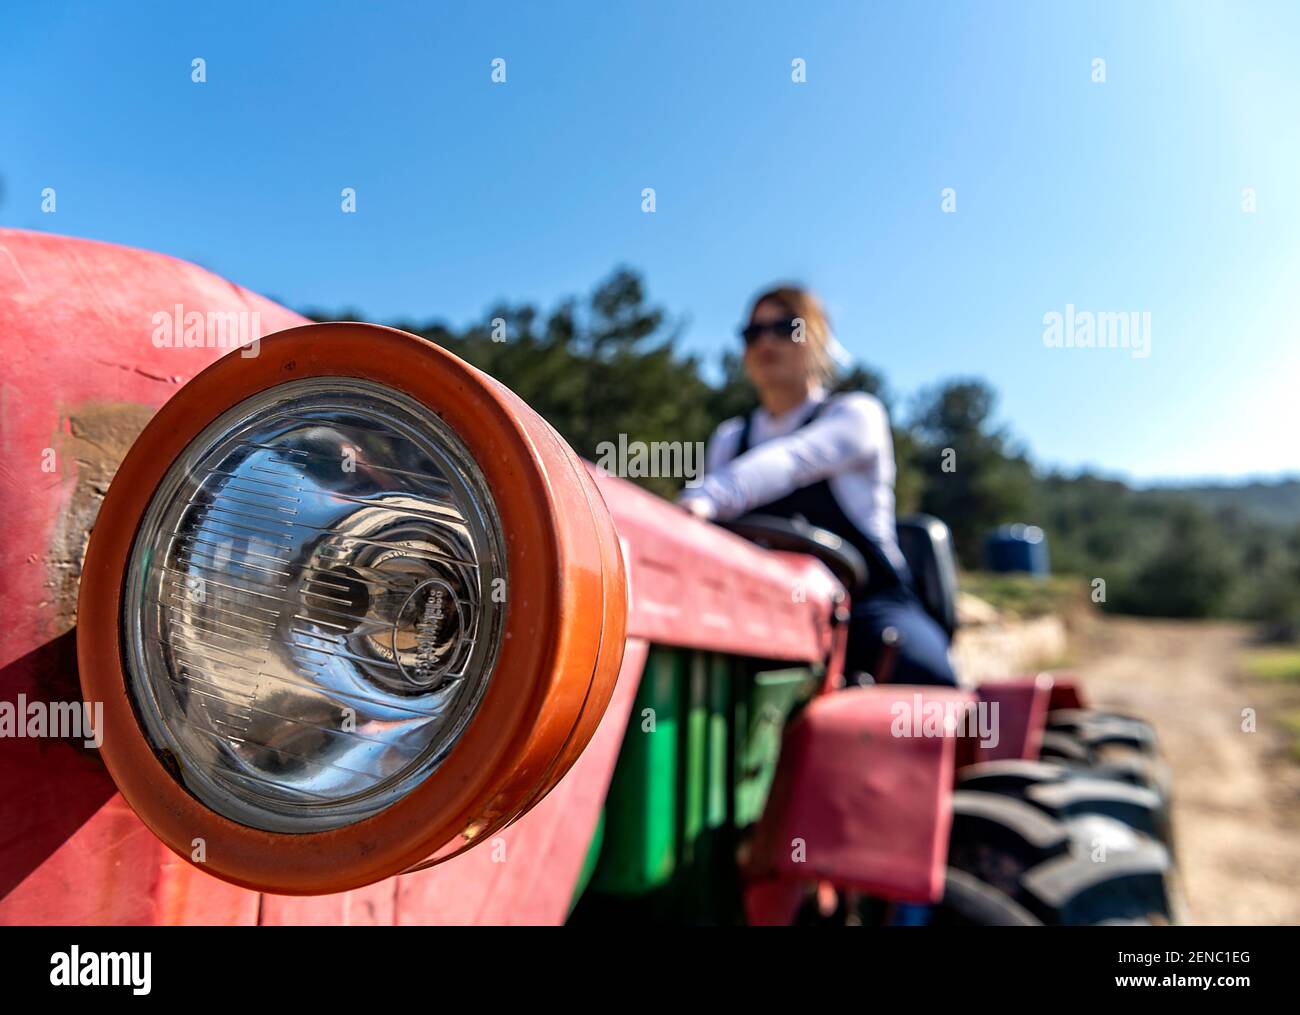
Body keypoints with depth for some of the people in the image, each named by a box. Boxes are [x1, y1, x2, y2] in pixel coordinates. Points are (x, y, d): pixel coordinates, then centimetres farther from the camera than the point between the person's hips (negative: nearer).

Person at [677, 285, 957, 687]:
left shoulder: (856, 414, 3)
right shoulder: (728, 439, 20)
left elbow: (792, 460, -19)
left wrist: (707, 498, -38)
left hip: (865, 604, -3)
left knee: (921, 670, -35)